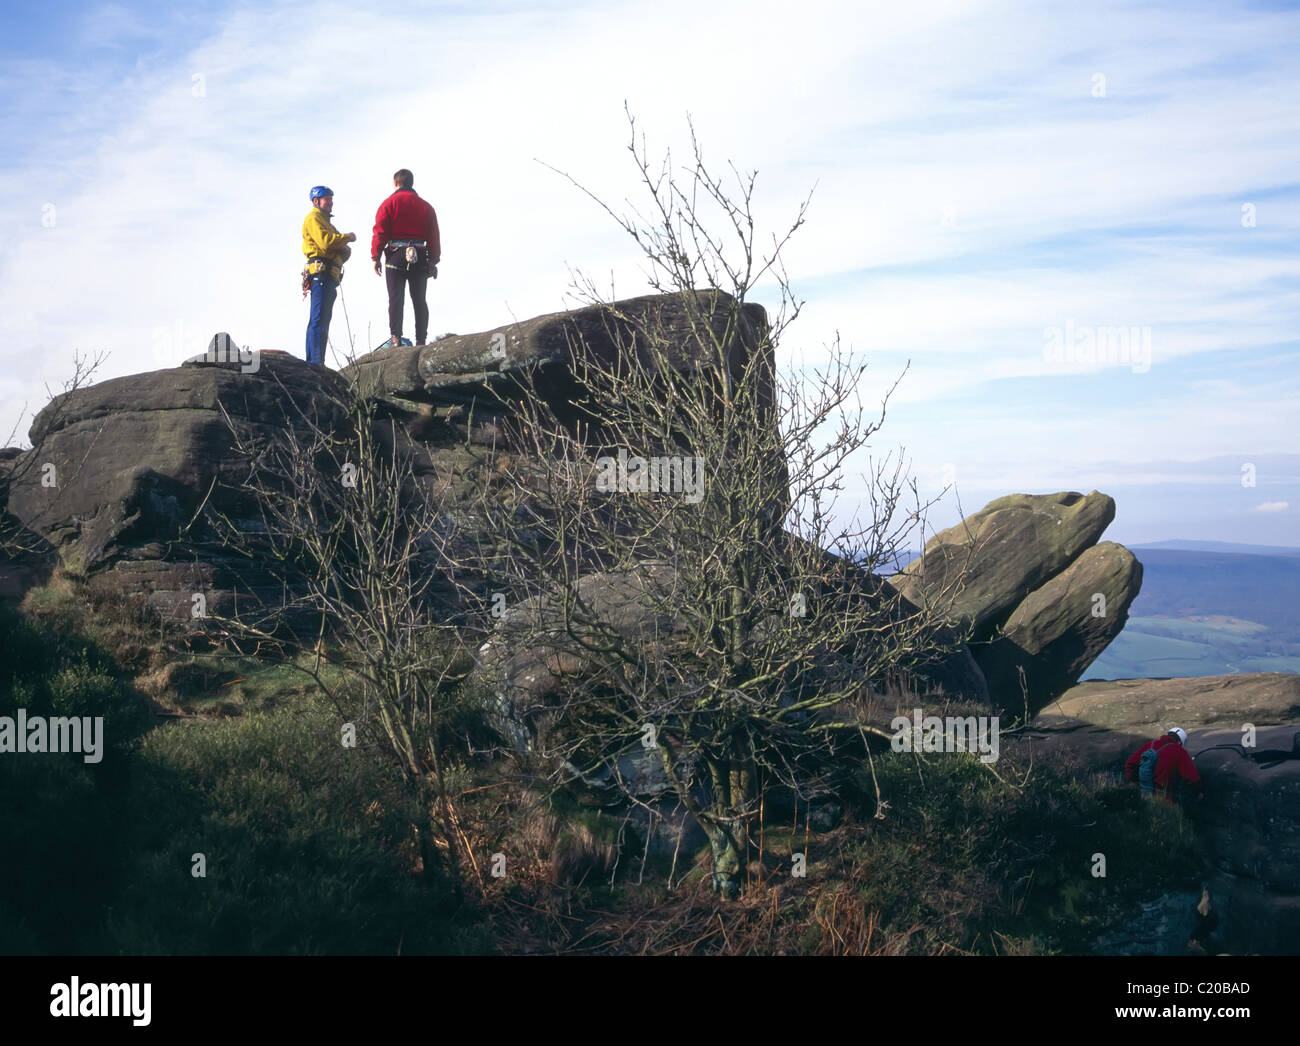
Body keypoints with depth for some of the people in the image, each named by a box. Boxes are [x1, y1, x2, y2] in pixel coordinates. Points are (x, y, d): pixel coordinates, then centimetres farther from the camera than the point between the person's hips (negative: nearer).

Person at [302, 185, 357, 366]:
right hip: (320, 273, -10)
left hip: (329, 277, 10)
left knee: (323, 319, 9)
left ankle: (312, 362, 10)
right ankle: (315, 362, -22)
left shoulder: (325, 221, 30)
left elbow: (345, 251, 24)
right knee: (318, 319, -16)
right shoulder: (313, 217, 0)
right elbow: (325, 241, -18)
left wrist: (344, 249, 0)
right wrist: (347, 237, -4)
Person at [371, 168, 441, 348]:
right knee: (419, 300, 6)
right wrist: (433, 261, 14)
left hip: (396, 256, -3)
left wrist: (375, 257, -3)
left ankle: (395, 338, -13)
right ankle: (421, 341, 2)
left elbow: (380, 232, -5)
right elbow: (434, 236, 11)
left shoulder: (389, 203, 3)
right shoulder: (426, 206, 13)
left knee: (396, 299, -3)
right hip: (420, 257, 3)